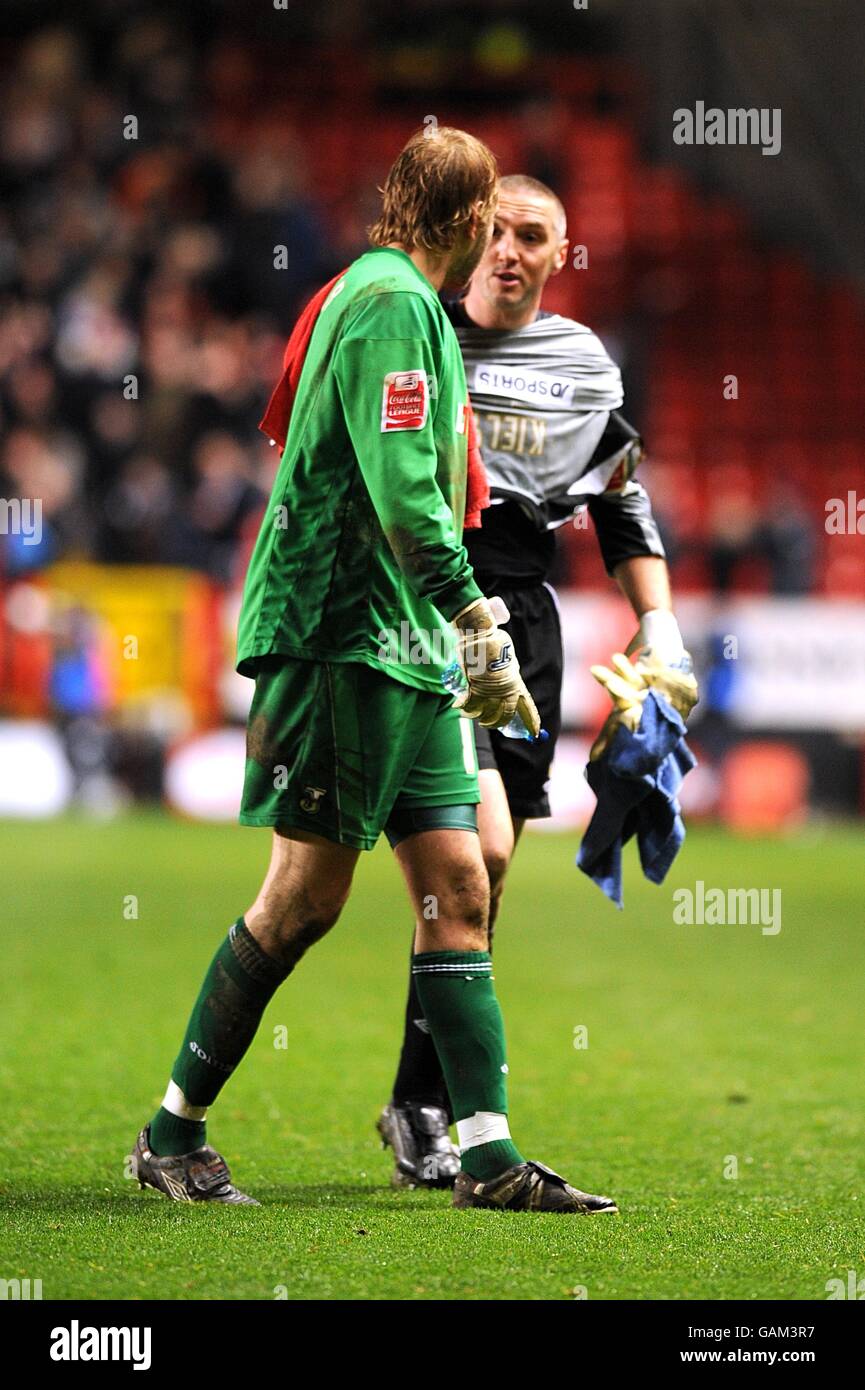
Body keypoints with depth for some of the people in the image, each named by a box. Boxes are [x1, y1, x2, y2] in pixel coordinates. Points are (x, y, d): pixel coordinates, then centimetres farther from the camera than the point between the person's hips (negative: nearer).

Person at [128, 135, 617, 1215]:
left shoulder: (397, 302, 20)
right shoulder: (393, 305, -12)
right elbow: (401, 492, -20)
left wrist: (466, 638, 24)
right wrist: (479, 624, -17)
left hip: (405, 649, 10)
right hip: (346, 638, -10)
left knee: (457, 887, 3)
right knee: (305, 898, -6)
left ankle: (488, 1155, 1)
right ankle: (172, 1134, 4)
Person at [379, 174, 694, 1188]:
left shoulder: (587, 367, 14)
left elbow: (624, 511, 22)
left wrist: (658, 623, 12)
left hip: (523, 619, 4)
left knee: (483, 875, 2)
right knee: (481, 848, -20)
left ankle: (423, 1106, 14)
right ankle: (422, 1103, -12)